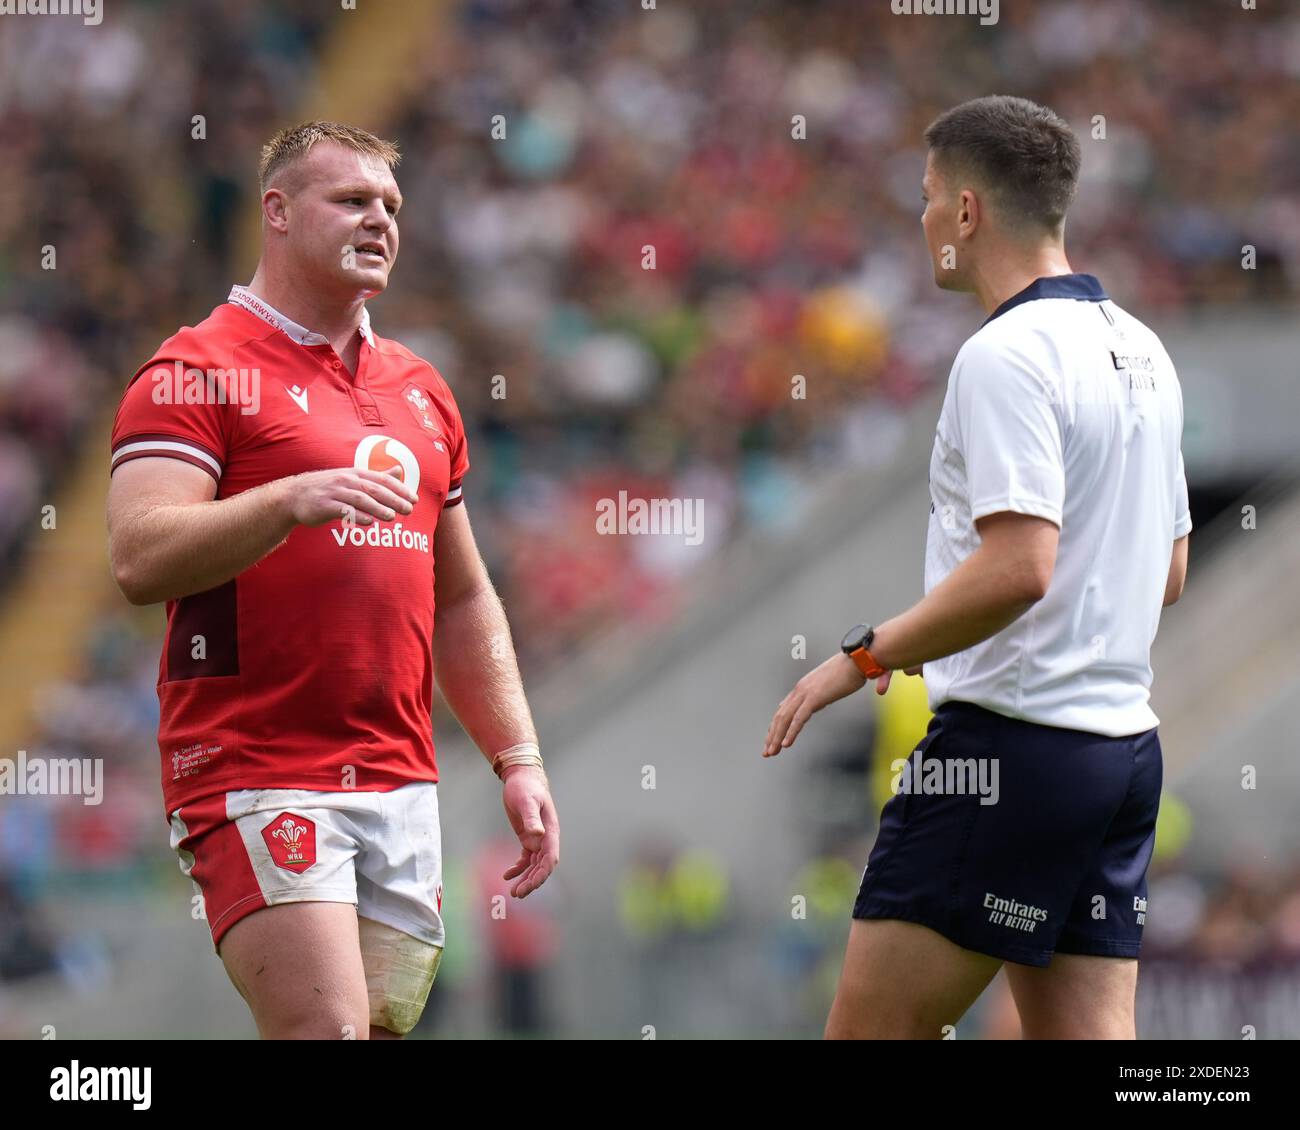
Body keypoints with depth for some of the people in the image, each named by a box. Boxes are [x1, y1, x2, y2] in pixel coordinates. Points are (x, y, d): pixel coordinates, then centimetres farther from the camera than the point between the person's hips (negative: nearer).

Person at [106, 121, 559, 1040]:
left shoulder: (421, 391, 20)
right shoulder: (202, 371, -2)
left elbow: (463, 602, 25)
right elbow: (140, 560, -16)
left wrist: (518, 758, 16)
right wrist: (288, 501, -30)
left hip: (400, 785, 7)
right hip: (258, 782, -7)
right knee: (327, 1032, -20)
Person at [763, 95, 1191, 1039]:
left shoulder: (1008, 355, -14)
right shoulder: (1139, 351, 14)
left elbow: (1017, 566, -24)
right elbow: (1167, 570, 22)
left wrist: (867, 655, -15)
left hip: (1008, 746, -9)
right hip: (1124, 744, 9)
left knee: (869, 1031, -5)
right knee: (1088, 1032, 6)